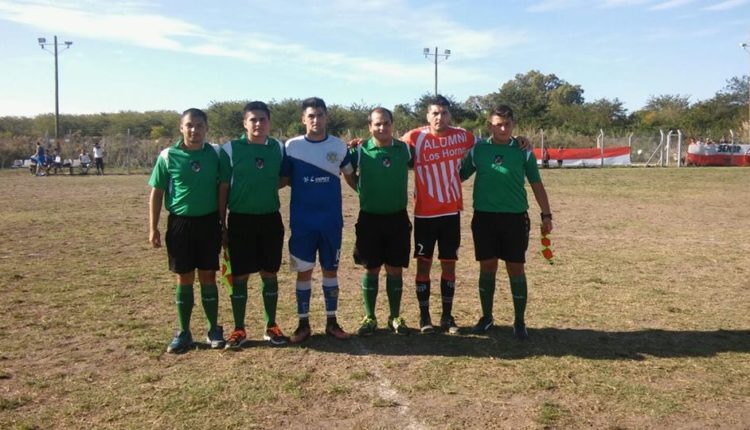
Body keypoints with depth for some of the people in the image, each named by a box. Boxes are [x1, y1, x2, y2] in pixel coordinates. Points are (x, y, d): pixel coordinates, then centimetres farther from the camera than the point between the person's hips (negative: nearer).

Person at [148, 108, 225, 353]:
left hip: (208, 222, 1)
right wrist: (153, 228, -2)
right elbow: (156, 193, 2)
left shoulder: (215, 154, 0)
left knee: (208, 277, 8)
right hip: (180, 223, 0)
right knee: (184, 279, 7)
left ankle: (214, 330, 19)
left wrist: (223, 222, 5)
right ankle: (183, 333, 19)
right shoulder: (168, 156, -3)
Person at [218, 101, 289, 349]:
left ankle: (271, 327, 21)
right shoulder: (230, 149, -4)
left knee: (269, 275, 9)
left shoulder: (278, 148, 3)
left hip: (270, 219, 2)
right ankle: (239, 330, 16)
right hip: (240, 220, -2)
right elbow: (223, 188, -2)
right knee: (240, 276, 4)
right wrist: (221, 224, -2)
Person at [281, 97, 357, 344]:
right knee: (304, 271, 5)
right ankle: (303, 323, 18)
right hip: (302, 221, -1)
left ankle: (332, 322, 20)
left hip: (331, 220, 1)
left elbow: (350, 176, 13)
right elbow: (284, 179, 4)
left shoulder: (339, 146, 2)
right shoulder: (292, 146, -2)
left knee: (331, 270, 9)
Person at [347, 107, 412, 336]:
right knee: (371, 270, 6)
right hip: (370, 219, -1)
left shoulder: (404, 149, 0)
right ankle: (369, 317, 18)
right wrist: (363, 191, 0)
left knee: (395, 270, 8)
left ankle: (395, 317, 21)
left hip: (397, 218, 2)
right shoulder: (360, 151, -6)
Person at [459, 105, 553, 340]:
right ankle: (486, 316, 23)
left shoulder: (523, 151, 2)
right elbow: (459, 176, 10)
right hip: (484, 217, 1)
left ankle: (519, 321, 15)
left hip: (515, 217, 0)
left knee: (516, 269, 3)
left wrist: (546, 215, 4)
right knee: (487, 267, 7)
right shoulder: (478, 149, 2)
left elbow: (536, 184, 7)